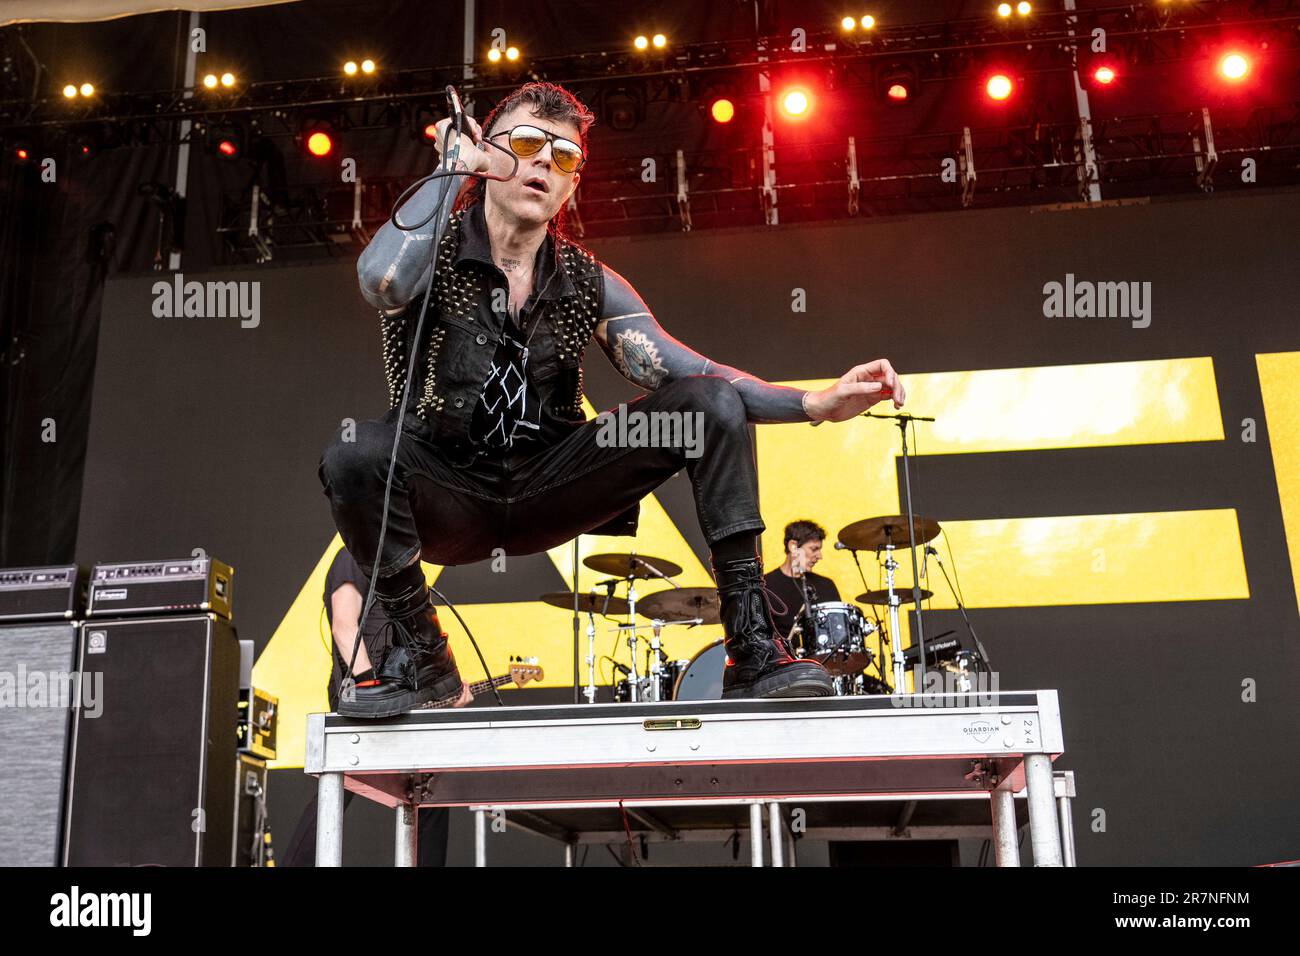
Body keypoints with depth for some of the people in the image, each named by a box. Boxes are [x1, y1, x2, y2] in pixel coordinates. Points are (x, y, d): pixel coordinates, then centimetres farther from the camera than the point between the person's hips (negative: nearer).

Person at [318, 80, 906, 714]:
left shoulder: (590, 285, 1)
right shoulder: (435, 250, -8)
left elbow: (682, 372, -8)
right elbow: (382, 282, -33)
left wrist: (814, 403, -22)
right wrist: (451, 168, -20)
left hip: (546, 493, 3)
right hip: (447, 499, -2)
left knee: (712, 406, -15)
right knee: (357, 453, -36)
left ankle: (752, 650, -18)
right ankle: (421, 652, -12)